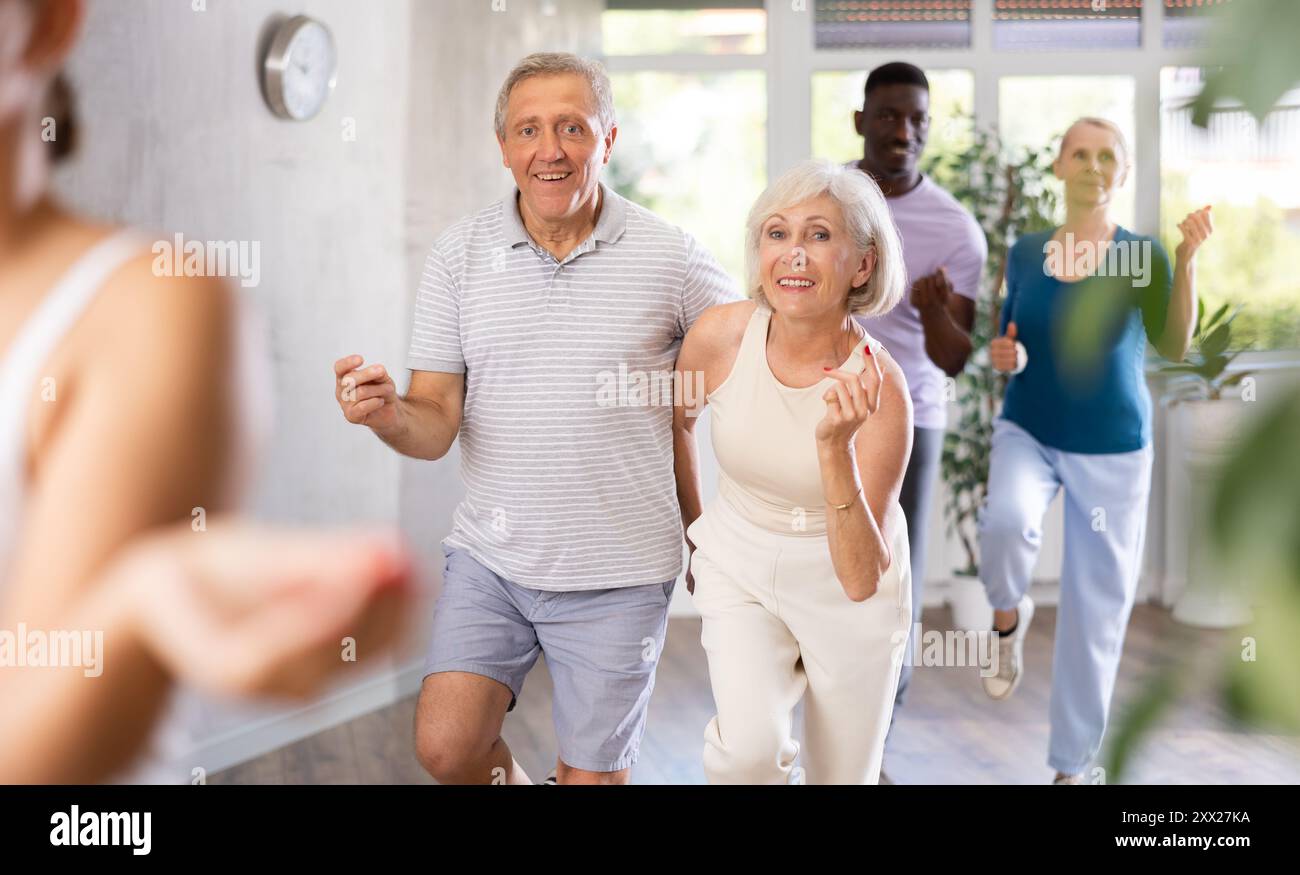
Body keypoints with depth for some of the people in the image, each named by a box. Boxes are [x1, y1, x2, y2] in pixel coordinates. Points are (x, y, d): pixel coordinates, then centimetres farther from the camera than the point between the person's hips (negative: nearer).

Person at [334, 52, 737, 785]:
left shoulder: (669, 256, -7)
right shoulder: (461, 253, -1)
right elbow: (436, 428, -2)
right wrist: (388, 415, -25)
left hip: (619, 573, -2)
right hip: (491, 559, 2)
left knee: (593, 774, 6)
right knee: (446, 747, -4)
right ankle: (514, 782, 28)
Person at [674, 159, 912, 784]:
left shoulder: (878, 385, -26)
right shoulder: (721, 334, -19)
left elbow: (861, 580, -29)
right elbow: (671, 423, 6)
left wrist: (835, 449, -40)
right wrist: (685, 520, 17)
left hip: (850, 592, -1)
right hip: (740, 568, 1)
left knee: (843, 777, 12)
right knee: (748, 752, -22)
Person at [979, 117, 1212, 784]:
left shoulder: (1141, 253, -6)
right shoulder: (1025, 251, 1)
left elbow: (1174, 348, -19)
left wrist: (1187, 259, -31)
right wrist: (1005, 357, -11)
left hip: (1113, 449, -1)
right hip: (1028, 432, 1)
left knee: (1096, 612, 3)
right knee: (1006, 522, -33)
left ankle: (1071, 766, 20)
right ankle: (1008, 615, 1)